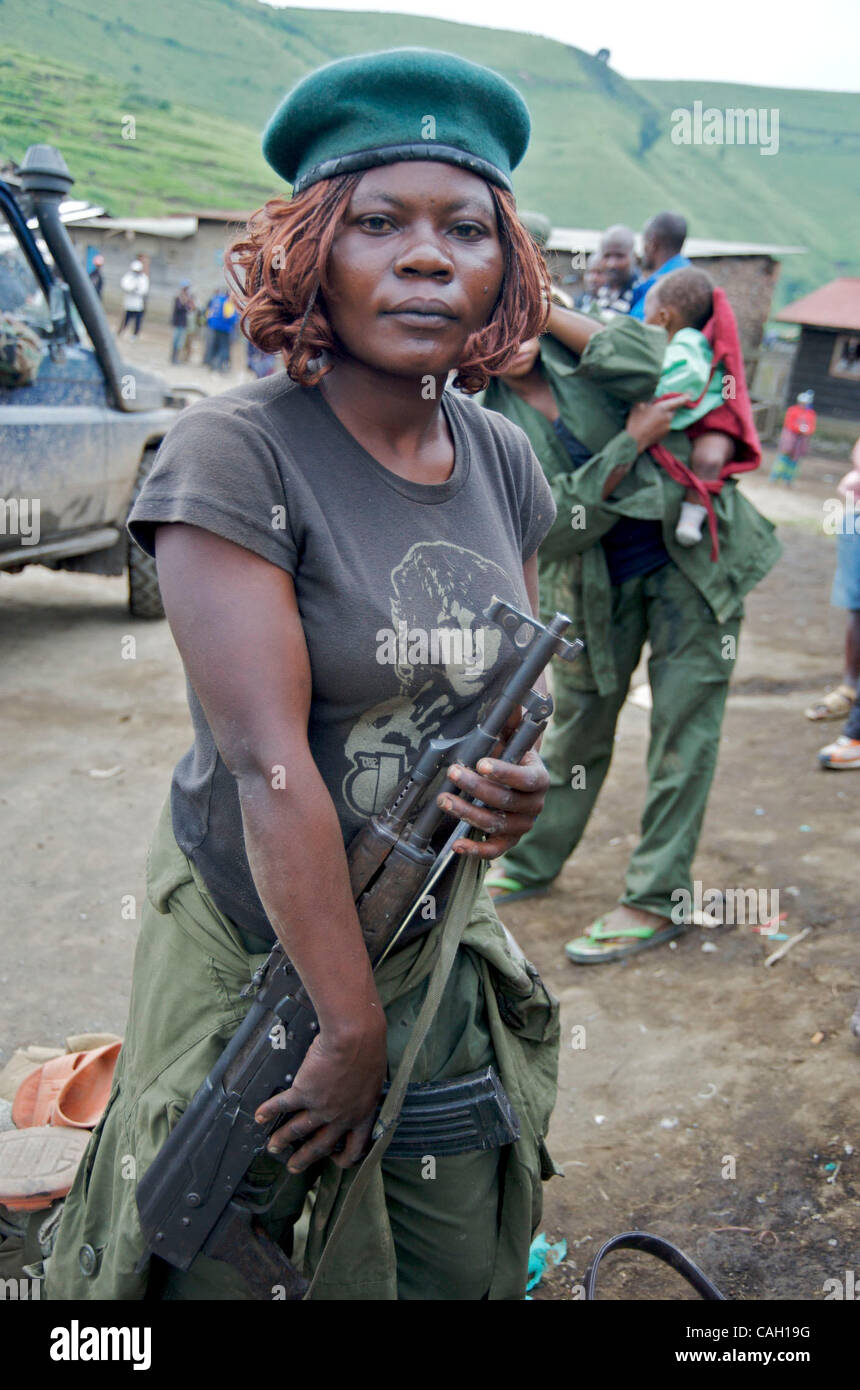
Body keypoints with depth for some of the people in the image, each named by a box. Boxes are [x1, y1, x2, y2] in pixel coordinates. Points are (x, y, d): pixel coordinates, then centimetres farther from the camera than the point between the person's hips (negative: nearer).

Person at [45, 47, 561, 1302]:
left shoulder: (505, 462, 1)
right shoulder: (238, 454, -19)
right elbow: (269, 763, -23)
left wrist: (518, 778, -9)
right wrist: (350, 1023, -20)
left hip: (442, 942, 6)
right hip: (256, 944, -5)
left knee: (468, 1267, 17)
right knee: (250, 1260, 13)